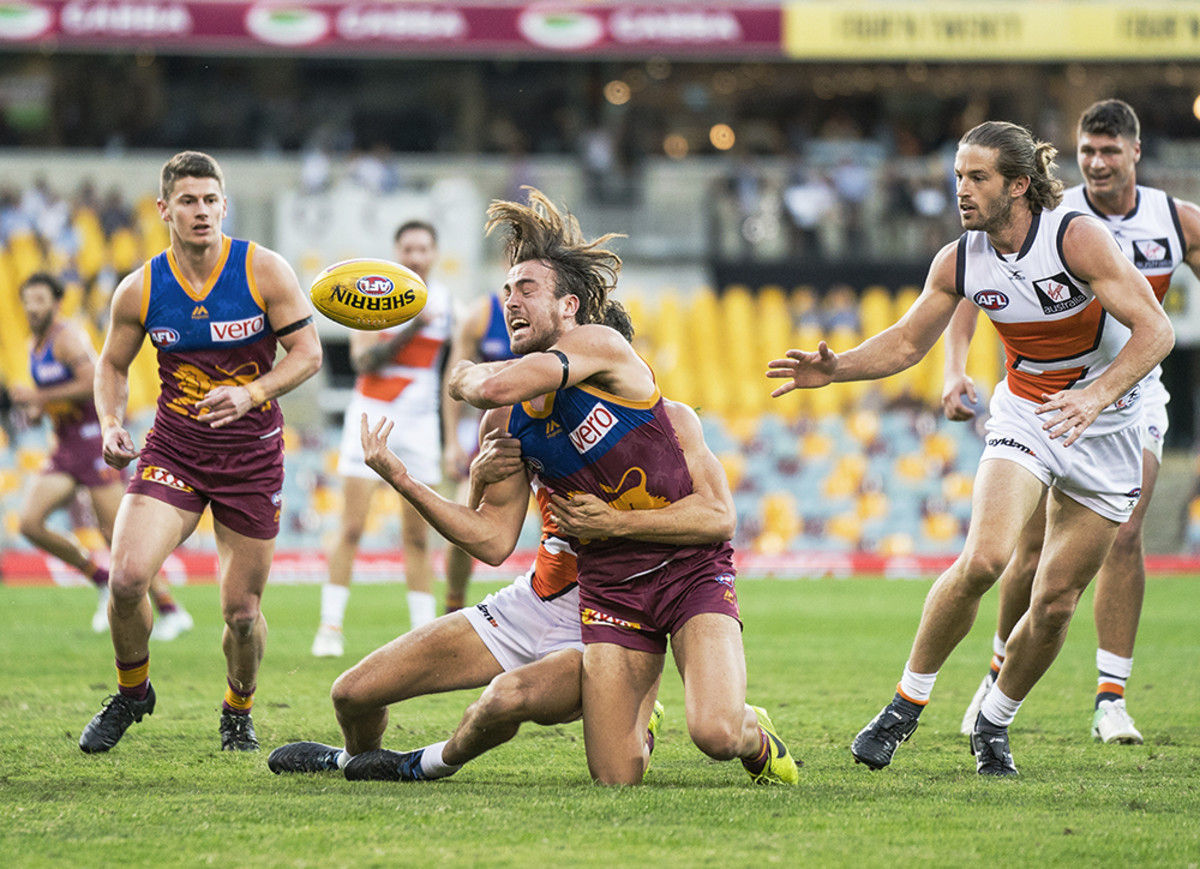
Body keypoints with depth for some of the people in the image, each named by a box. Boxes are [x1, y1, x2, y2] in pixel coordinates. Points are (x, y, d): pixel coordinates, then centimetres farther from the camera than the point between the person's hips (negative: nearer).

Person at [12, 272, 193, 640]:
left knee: (116, 534, -10)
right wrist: (38, 410, 7)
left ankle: (170, 611, -1)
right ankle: (103, 581, 6)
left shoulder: (68, 337, -12)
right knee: (30, 522, -8)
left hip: (96, 440, -8)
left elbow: (94, 383, -26)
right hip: (65, 447, 8)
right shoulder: (35, 346, 15)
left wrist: (39, 397, -22)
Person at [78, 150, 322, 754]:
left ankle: (238, 710, 33)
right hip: (173, 448, 1)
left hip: (251, 454, -1)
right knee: (127, 576, -19)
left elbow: (307, 352, -6)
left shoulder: (265, 272, -10)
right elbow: (113, 364, 11)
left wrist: (251, 394, -23)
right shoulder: (140, 290, -4)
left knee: (242, 609, 3)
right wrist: (111, 425, -8)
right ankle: (132, 692, 8)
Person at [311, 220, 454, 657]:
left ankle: (424, 628, 5)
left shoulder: (444, 302, 6)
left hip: (421, 422, 3)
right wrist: (410, 329, -25)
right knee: (352, 527, -6)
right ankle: (331, 625, -1)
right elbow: (363, 359, -16)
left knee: (418, 535, 3)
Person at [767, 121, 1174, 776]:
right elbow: (907, 341, 7)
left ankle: (994, 723, 23)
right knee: (983, 558, -22)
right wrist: (836, 369, -11)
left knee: (1056, 602, -1)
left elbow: (1155, 329, -27)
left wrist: (1097, 395, -41)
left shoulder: (1077, 238, -22)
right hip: (1023, 415, 2)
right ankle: (906, 703, -7)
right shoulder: (959, 261, -8)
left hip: (1105, 426, -2)